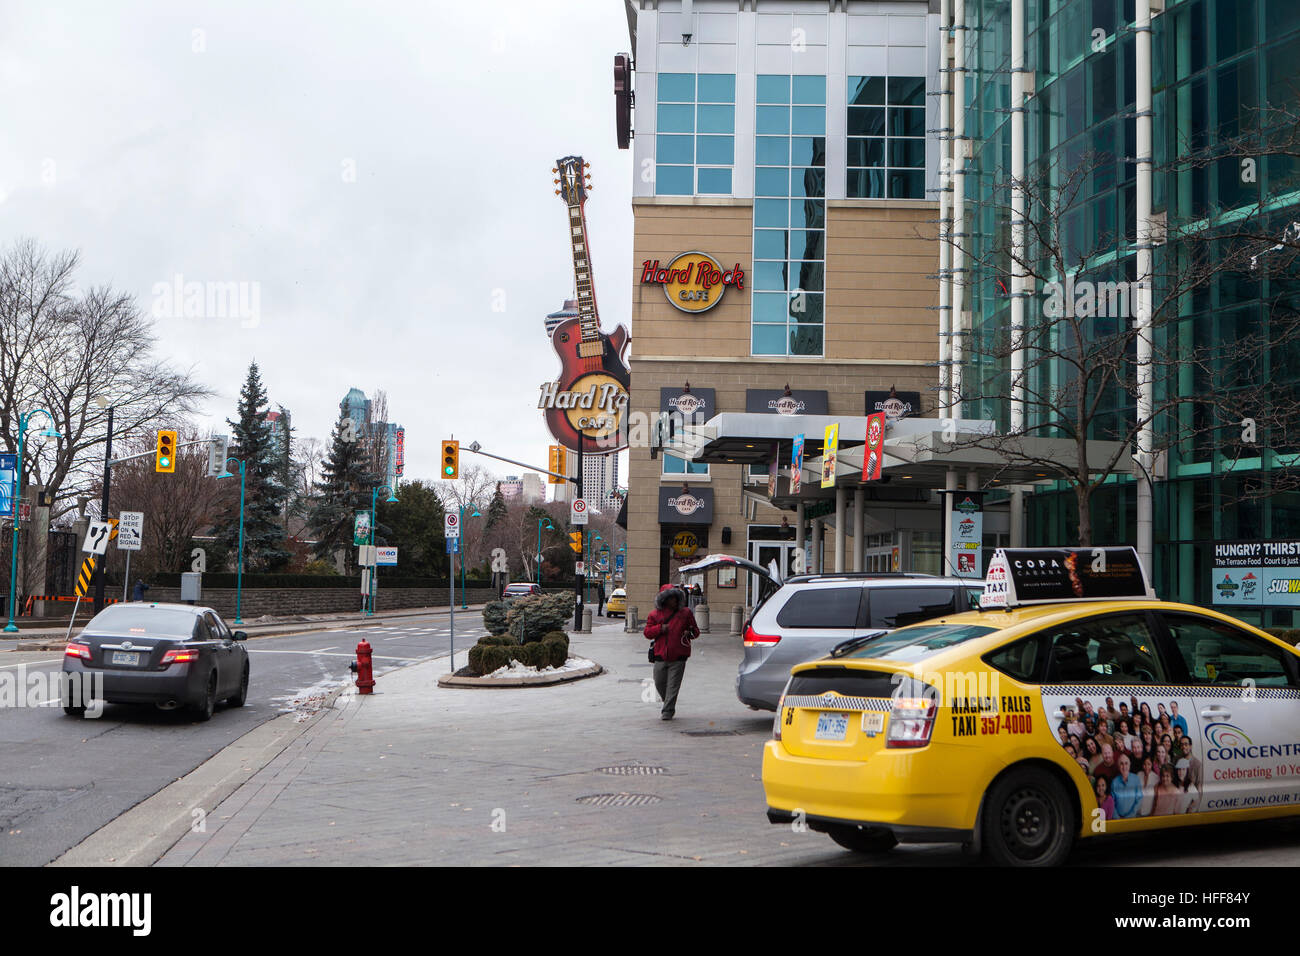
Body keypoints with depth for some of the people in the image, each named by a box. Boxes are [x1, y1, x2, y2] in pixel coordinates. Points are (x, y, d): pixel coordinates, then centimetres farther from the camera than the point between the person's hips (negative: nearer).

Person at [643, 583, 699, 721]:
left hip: (678, 657, -2)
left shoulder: (685, 612, 7)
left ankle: (668, 711, -1)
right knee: (659, 684, 8)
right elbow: (647, 632, 6)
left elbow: (695, 630, 13)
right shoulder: (655, 614, 8)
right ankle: (668, 704, 33)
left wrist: (689, 633, -10)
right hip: (661, 656, 2)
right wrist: (660, 629, -11)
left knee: (673, 685, -5)